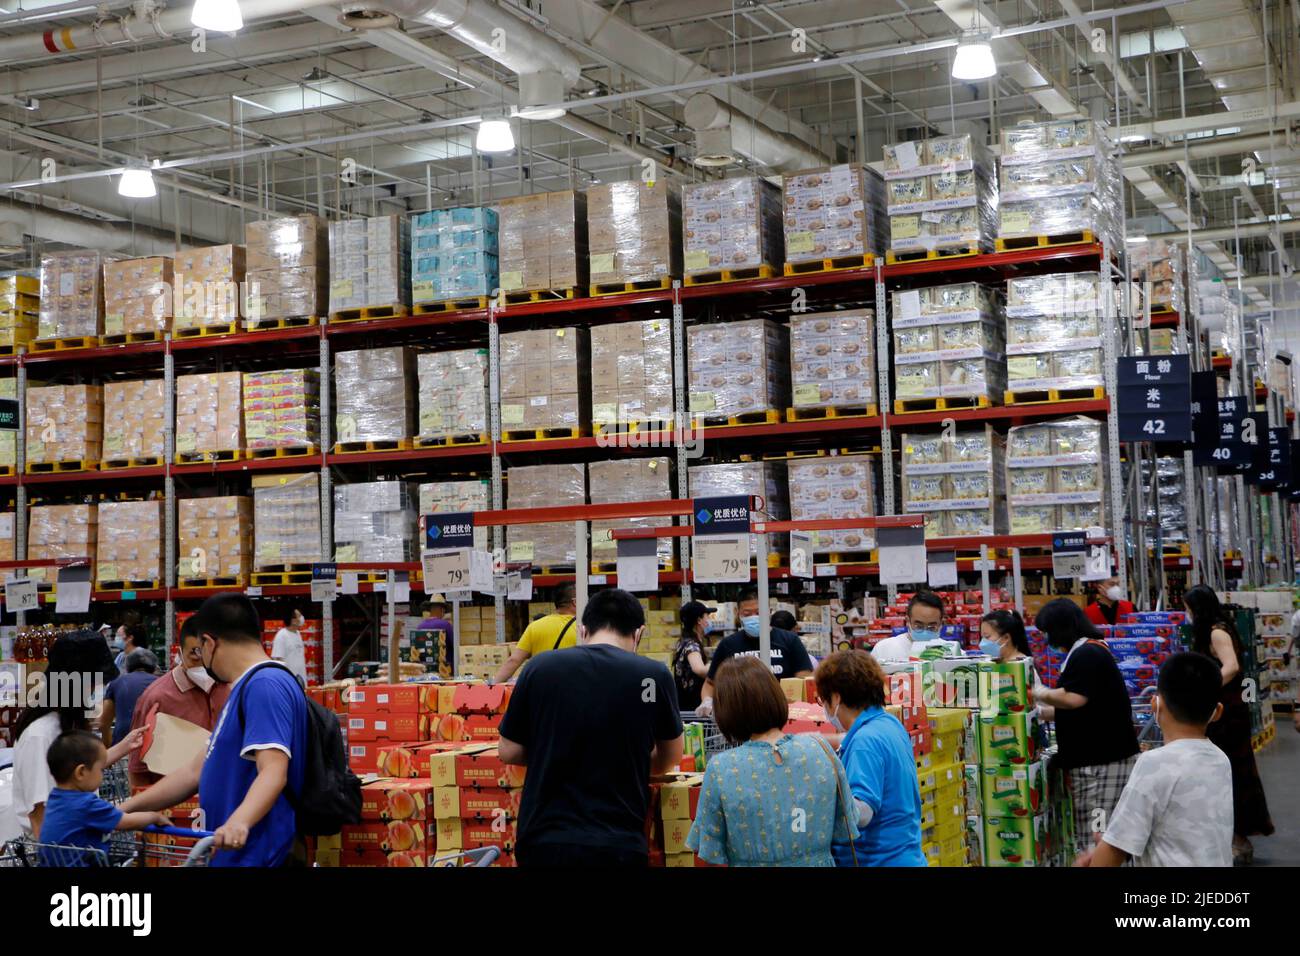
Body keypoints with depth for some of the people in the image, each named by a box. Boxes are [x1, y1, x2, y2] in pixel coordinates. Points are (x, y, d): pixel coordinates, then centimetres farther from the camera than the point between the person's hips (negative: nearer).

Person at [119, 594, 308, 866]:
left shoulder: (266, 685, -15)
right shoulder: (245, 689, 18)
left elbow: (273, 771, -27)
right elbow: (196, 772, 22)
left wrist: (239, 822, -44)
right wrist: (124, 810, 20)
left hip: (255, 856, -10)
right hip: (234, 854, 10)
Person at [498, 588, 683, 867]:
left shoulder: (540, 668, -3)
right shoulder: (654, 676, -5)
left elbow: (508, 751, 7)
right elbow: (669, 760, 11)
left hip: (544, 839, 1)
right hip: (617, 843, -1)